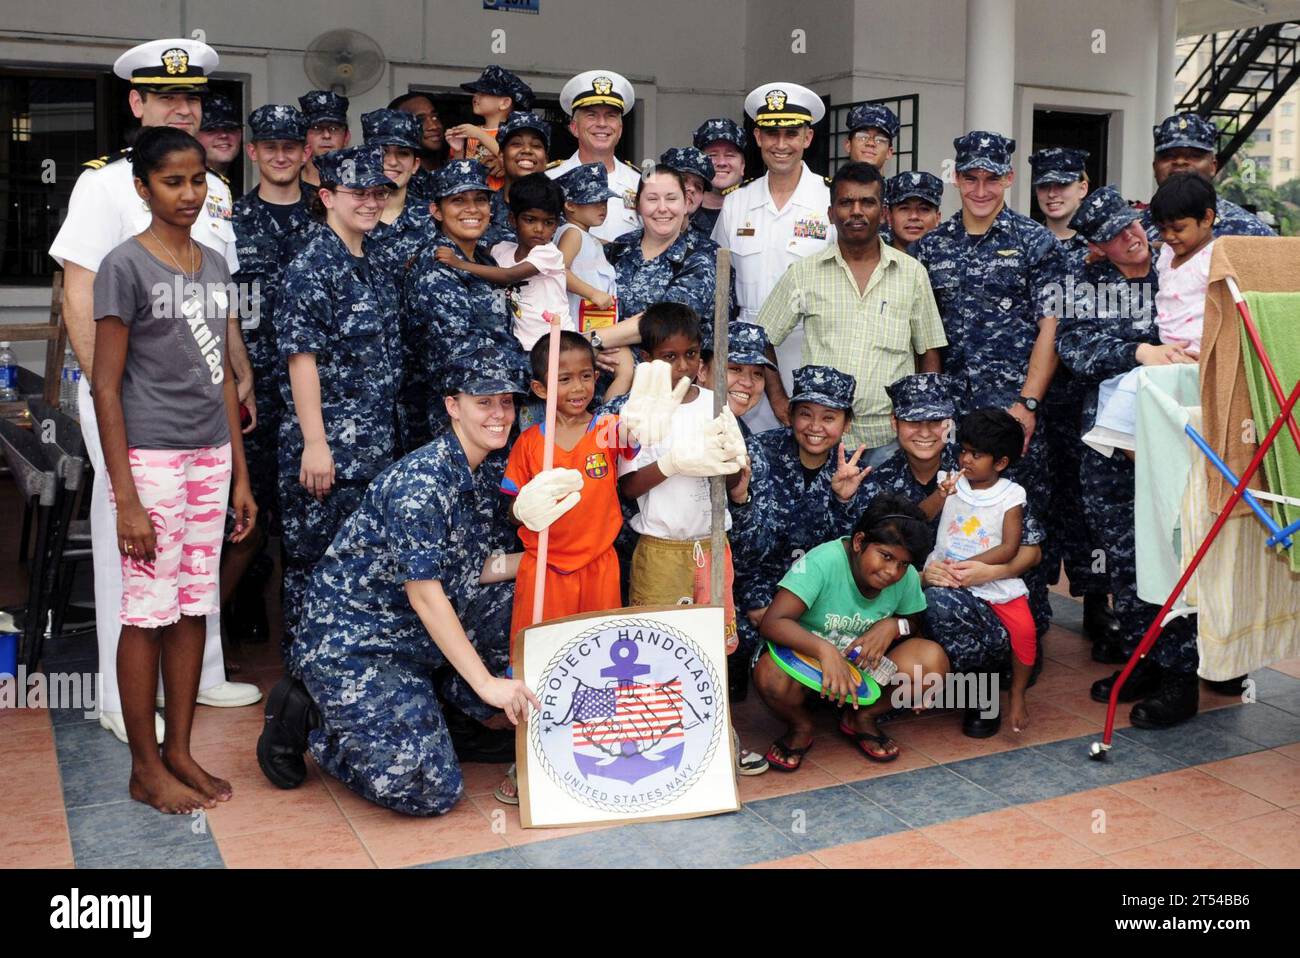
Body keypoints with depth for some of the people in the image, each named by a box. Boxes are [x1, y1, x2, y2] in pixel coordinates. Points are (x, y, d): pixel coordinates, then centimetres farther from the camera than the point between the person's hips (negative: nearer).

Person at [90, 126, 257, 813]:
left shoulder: (214, 266, 12)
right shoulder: (125, 265, -7)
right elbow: (106, 388, -9)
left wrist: (240, 475, 12)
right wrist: (126, 498, -14)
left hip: (210, 457, 6)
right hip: (151, 458, -6)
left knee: (194, 608, 10)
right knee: (147, 613, 1)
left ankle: (180, 752, 22)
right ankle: (146, 768, 13)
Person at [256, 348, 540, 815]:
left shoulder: (493, 471, 4)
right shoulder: (419, 480, -23)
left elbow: (478, 570, 4)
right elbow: (424, 593, -26)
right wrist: (486, 682, -27)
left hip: (425, 637, 9)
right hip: (354, 640, -8)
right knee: (431, 791, -16)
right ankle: (308, 715, 4)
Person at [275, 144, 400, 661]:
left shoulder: (373, 269, 15)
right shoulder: (311, 268, -11)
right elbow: (301, 357, -16)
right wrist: (315, 443, -20)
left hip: (375, 444, 8)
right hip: (327, 445, -8)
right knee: (316, 560, 1)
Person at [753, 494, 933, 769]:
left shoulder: (907, 578, -12)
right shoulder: (823, 562, -28)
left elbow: (916, 624, 8)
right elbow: (772, 623, -35)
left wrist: (893, 625, -17)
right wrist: (826, 651, -50)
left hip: (865, 665, 4)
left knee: (932, 660, -22)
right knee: (771, 675, -39)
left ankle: (861, 719, 4)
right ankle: (800, 727, -2)